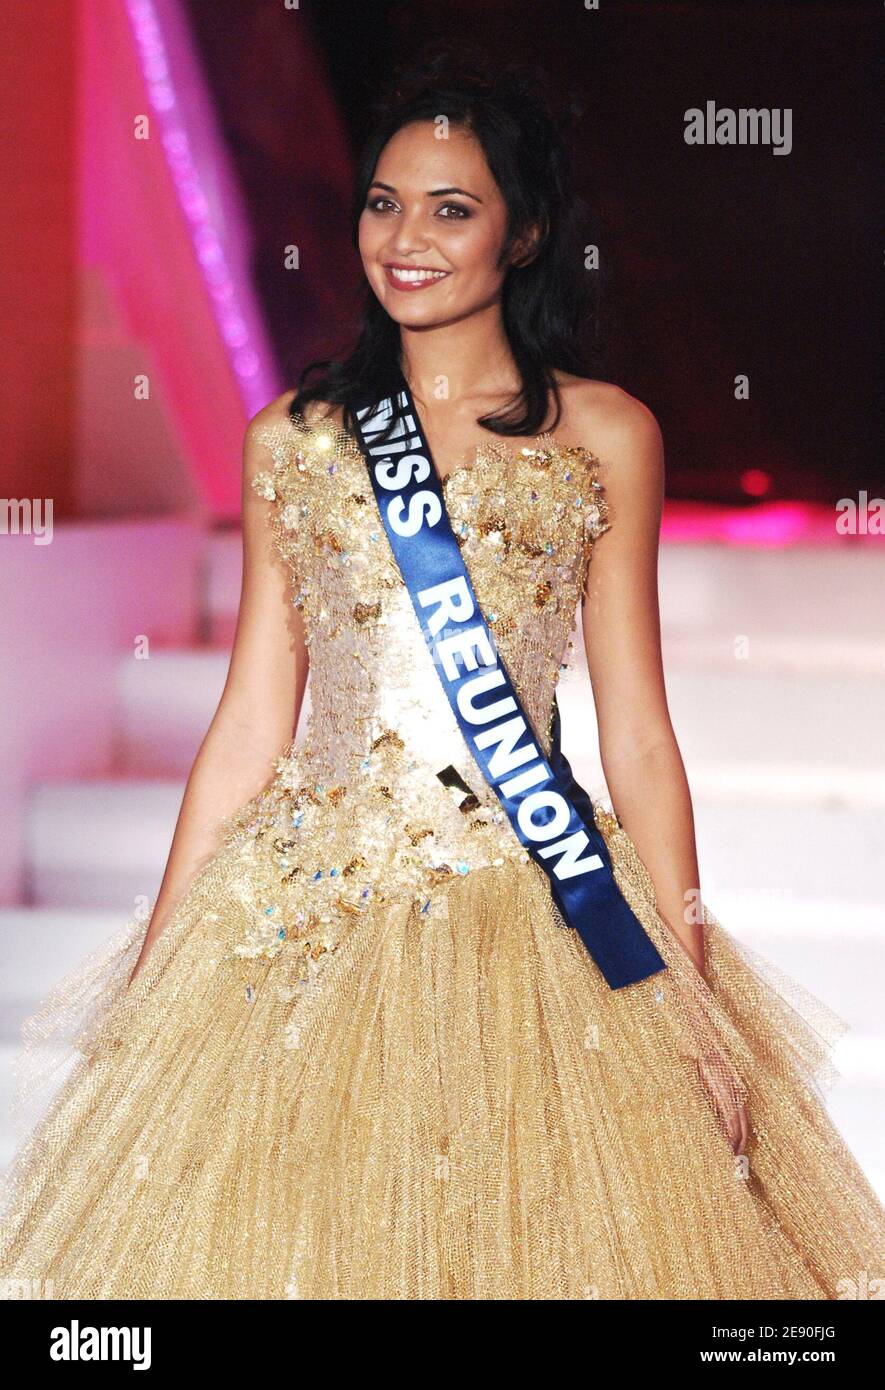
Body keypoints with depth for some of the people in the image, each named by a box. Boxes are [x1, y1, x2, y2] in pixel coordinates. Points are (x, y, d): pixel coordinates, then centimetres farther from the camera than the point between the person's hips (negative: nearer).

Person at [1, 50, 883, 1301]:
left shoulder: (605, 434, 2)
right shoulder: (295, 437, 8)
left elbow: (637, 735, 2)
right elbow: (251, 725, 9)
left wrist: (696, 1002, -2)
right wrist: (153, 970, 7)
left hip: (535, 906, -1)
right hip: (306, 907, 2)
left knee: (526, 1234, 2)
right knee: (293, 1235, 4)